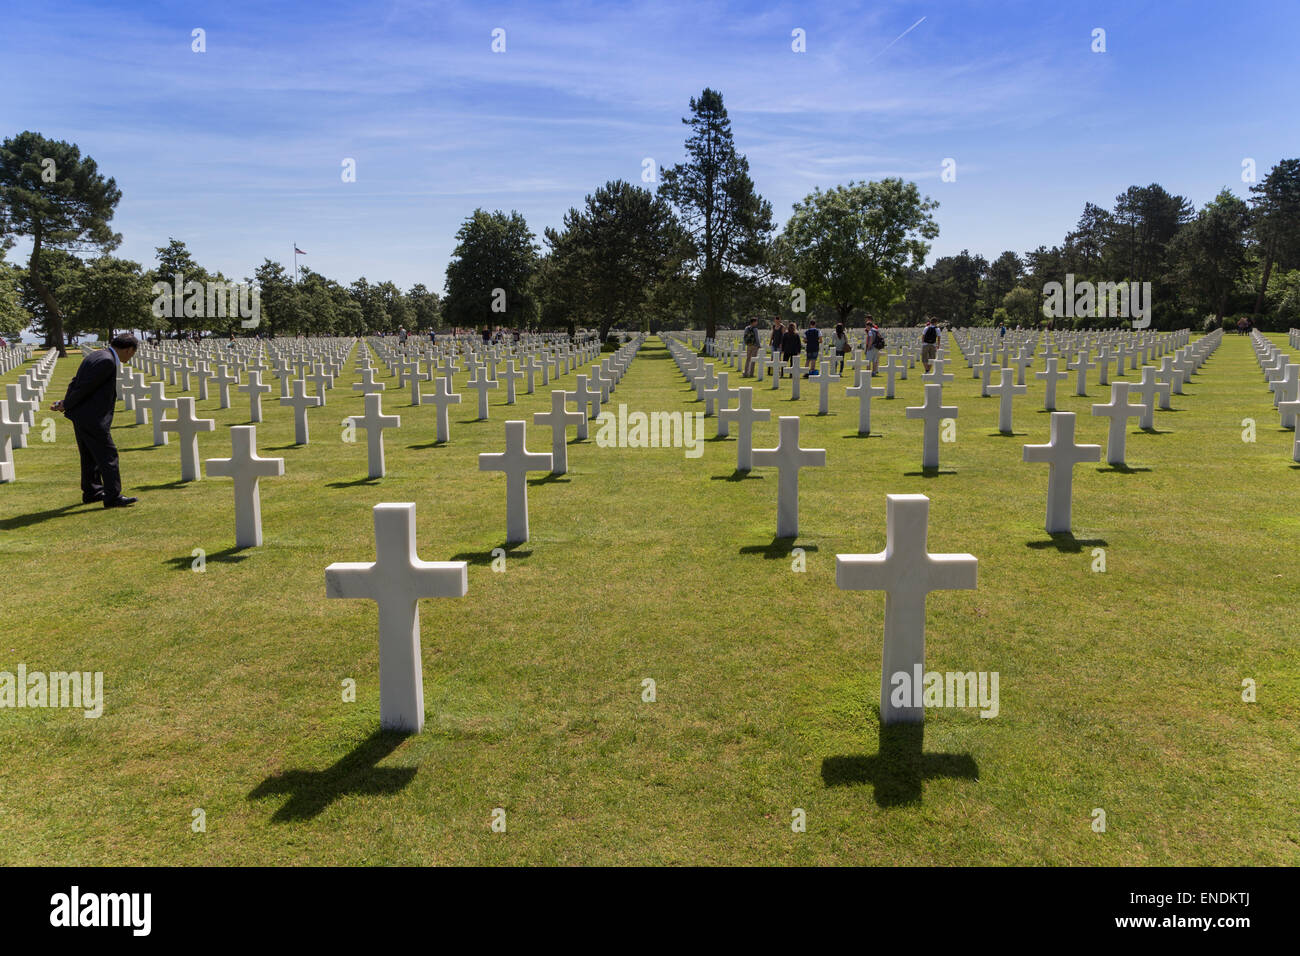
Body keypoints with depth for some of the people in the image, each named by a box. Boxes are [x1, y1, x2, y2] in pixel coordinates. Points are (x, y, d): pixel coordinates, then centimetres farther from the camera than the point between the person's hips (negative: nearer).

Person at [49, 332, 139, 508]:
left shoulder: (97, 356, 14)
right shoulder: (107, 361, -18)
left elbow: (75, 382, 15)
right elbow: (85, 387, -18)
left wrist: (65, 404, 9)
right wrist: (66, 405, -6)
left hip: (80, 415, 10)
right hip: (92, 418, -10)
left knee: (90, 456, 19)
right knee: (107, 454, -5)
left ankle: (92, 492, 30)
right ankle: (113, 497, -3)